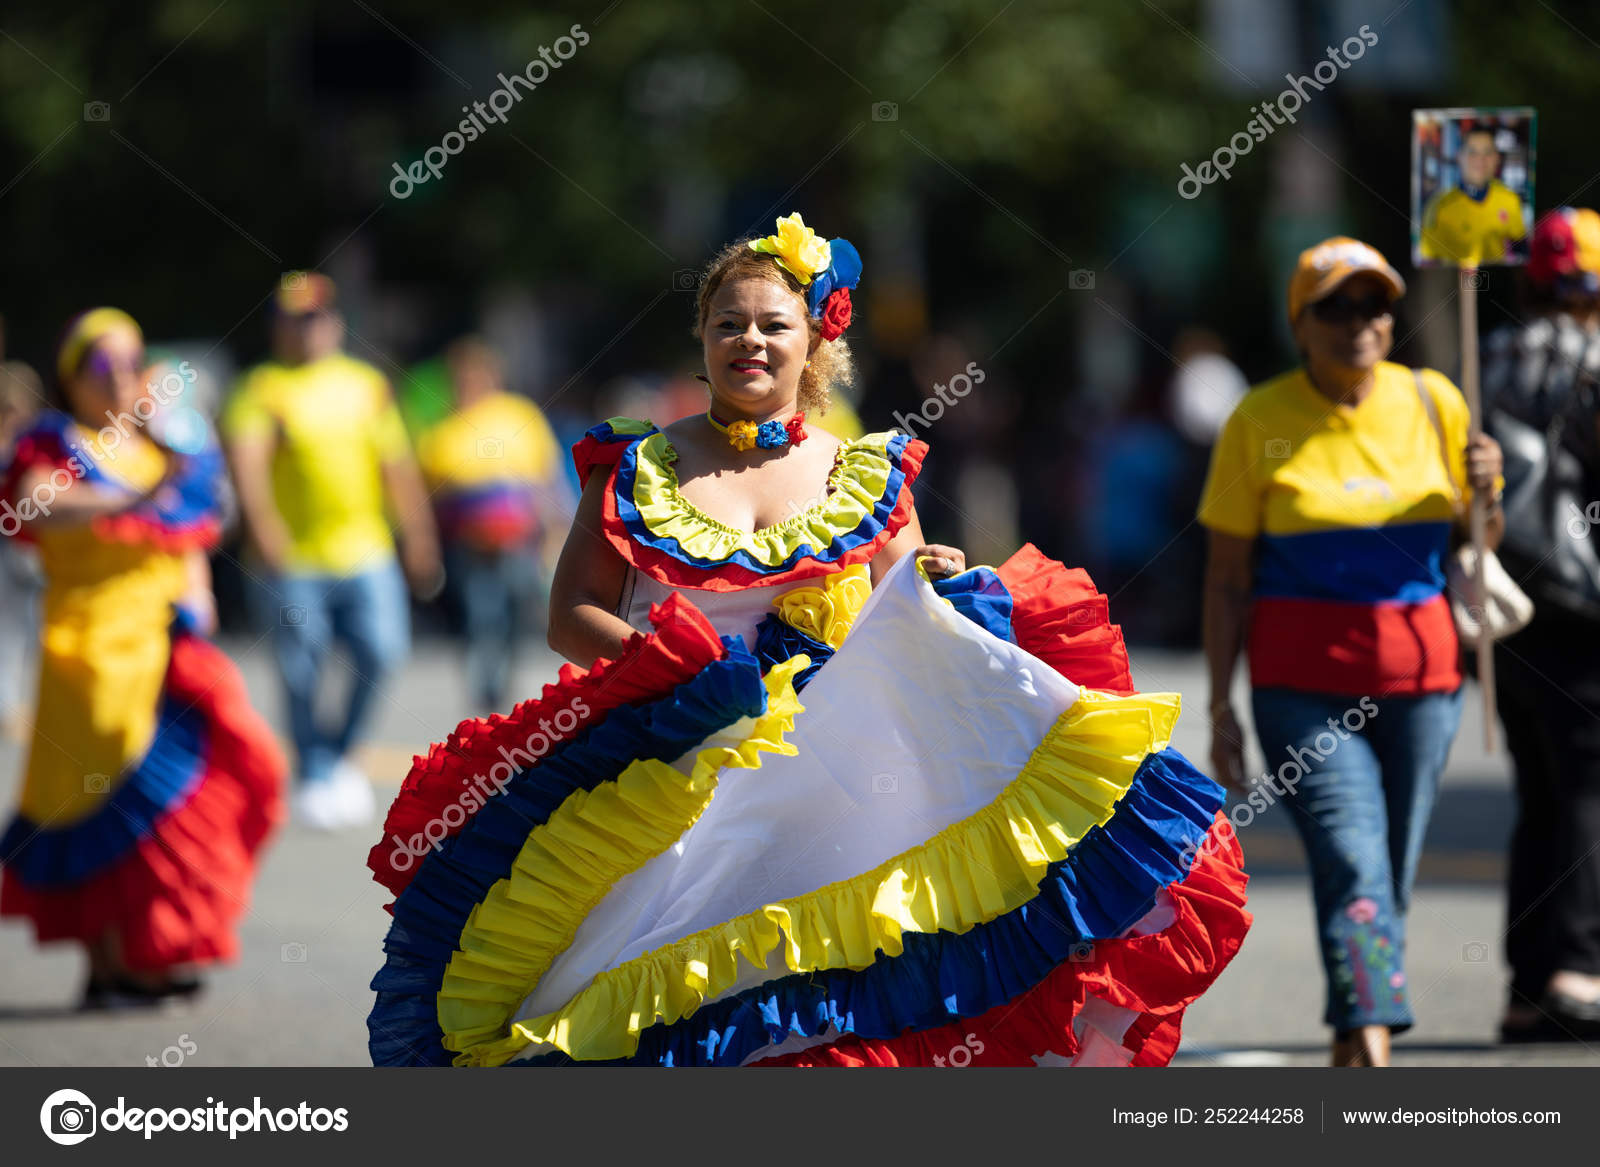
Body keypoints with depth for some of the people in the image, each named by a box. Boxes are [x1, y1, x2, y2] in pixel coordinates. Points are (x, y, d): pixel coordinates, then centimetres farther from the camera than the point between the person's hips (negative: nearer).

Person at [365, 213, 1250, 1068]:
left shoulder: (868, 475, 12)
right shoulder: (637, 469, 9)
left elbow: (904, 632, 15)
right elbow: (572, 617, 4)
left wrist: (937, 594, -9)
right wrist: (676, 665, -13)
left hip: (831, 771, 1)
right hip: (674, 771, -1)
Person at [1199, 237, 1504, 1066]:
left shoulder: (1433, 402, 7)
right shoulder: (1261, 422, -1)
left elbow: (1479, 542, 16)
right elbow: (1226, 581, 1)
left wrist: (1483, 491, -7)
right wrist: (1221, 708, -3)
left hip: (1419, 674, 4)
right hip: (1302, 680, -3)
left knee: (1392, 874, 6)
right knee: (1352, 865, -17)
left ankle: (1352, 1045, 19)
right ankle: (1372, 1051, -26)